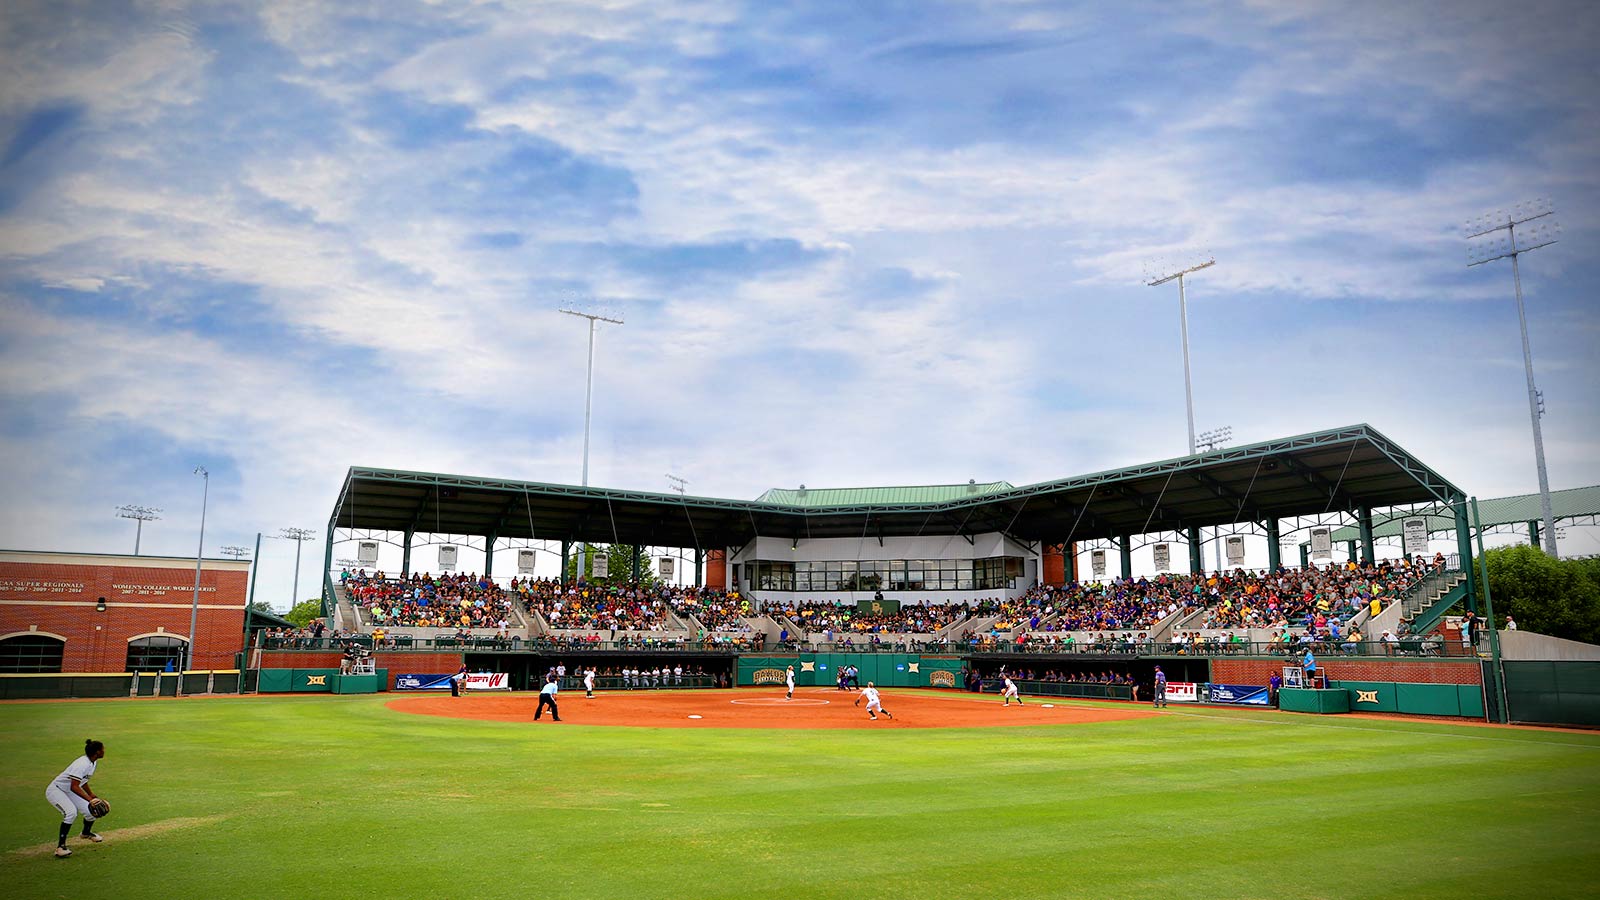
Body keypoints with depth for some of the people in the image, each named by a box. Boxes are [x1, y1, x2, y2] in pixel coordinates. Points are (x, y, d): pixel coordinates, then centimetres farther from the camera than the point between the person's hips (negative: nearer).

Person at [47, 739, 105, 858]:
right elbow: (74, 787, -37)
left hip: (69, 792, 9)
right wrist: (90, 800, -42)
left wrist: (93, 796, 16)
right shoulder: (82, 764, -31)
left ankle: (86, 833, 34)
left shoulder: (93, 762, 0)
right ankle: (60, 846, -23)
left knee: (91, 811, 1)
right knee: (71, 812, -31)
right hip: (55, 790, -9)